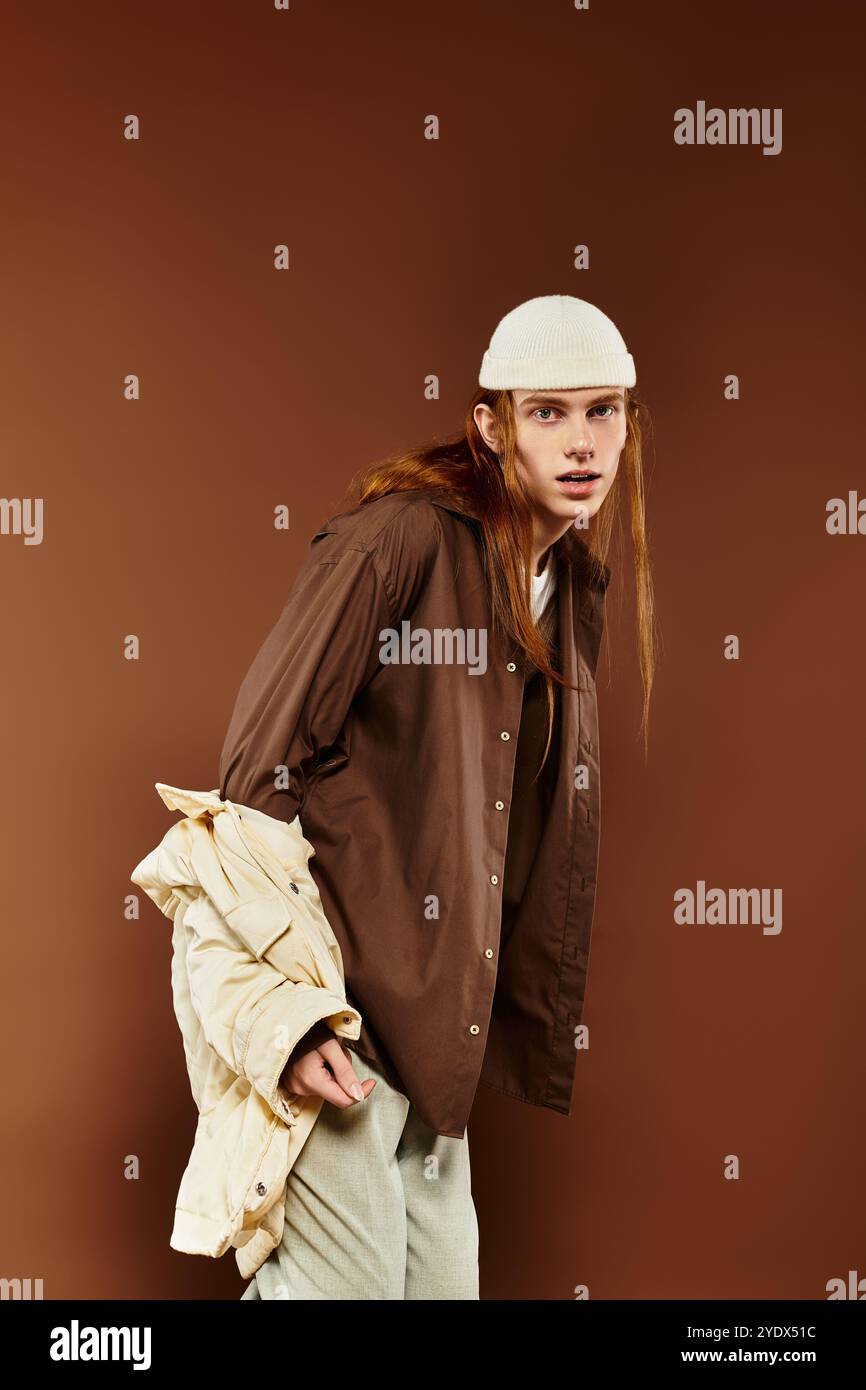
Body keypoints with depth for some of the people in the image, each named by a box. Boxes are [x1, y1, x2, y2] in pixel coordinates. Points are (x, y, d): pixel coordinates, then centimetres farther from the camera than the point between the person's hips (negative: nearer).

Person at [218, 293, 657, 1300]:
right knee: (348, 1277, -5)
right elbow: (257, 768, -16)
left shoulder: (571, 583, 10)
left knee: (444, 1274, 13)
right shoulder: (397, 538, -14)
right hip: (339, 995, -8)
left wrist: (498, 1013, 15)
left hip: (441, 1014, 8)